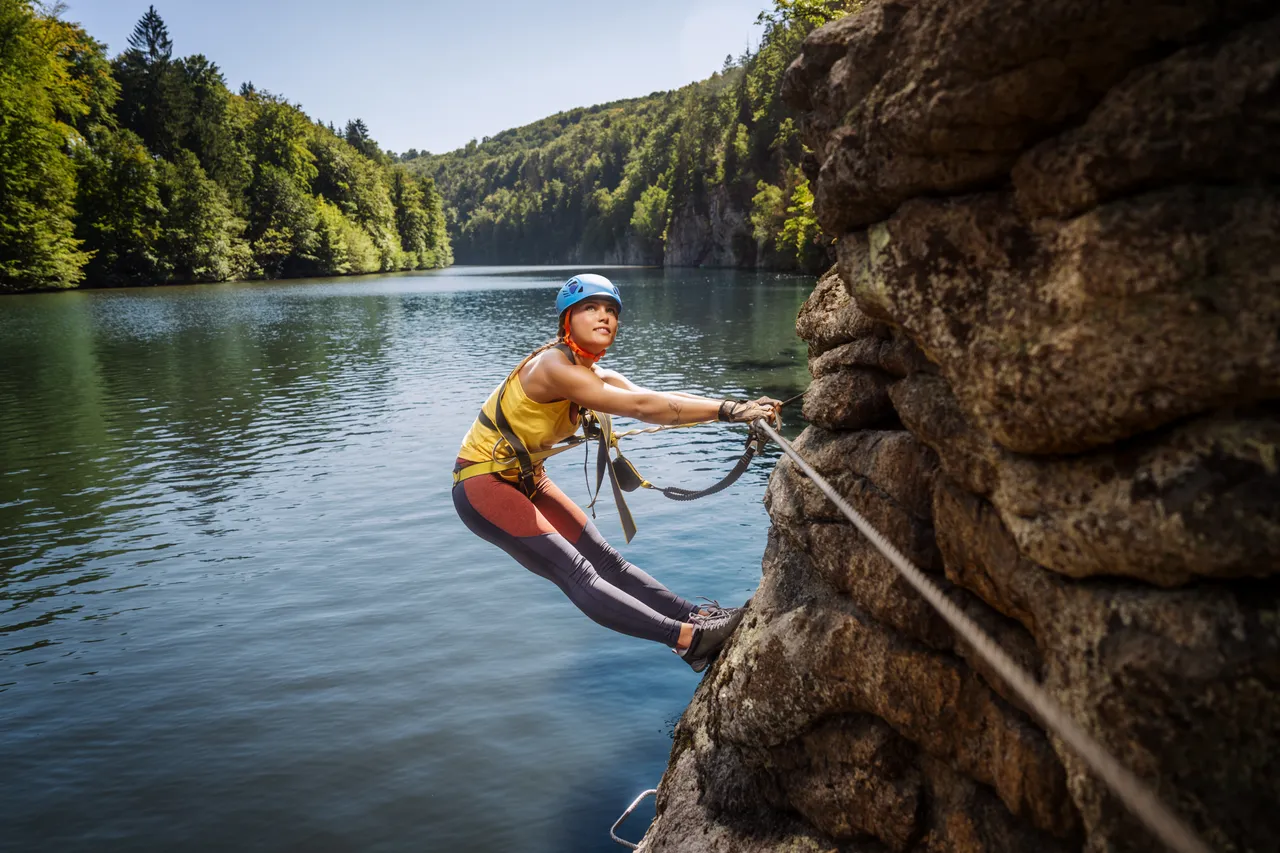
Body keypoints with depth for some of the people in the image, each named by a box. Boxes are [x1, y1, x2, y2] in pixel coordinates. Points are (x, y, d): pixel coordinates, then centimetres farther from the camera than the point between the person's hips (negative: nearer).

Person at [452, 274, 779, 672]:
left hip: (525, 480, 9)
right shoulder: (553, 367, -25)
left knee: (606, 560, 5)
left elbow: (662, 399, -9)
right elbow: (641, 407, -32)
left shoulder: (596, 377, 3)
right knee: (577, 574, -16)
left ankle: (698, 615, 6)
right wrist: (727, 410, -32)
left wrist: (737, 408, -20)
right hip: (483, 484, -9)